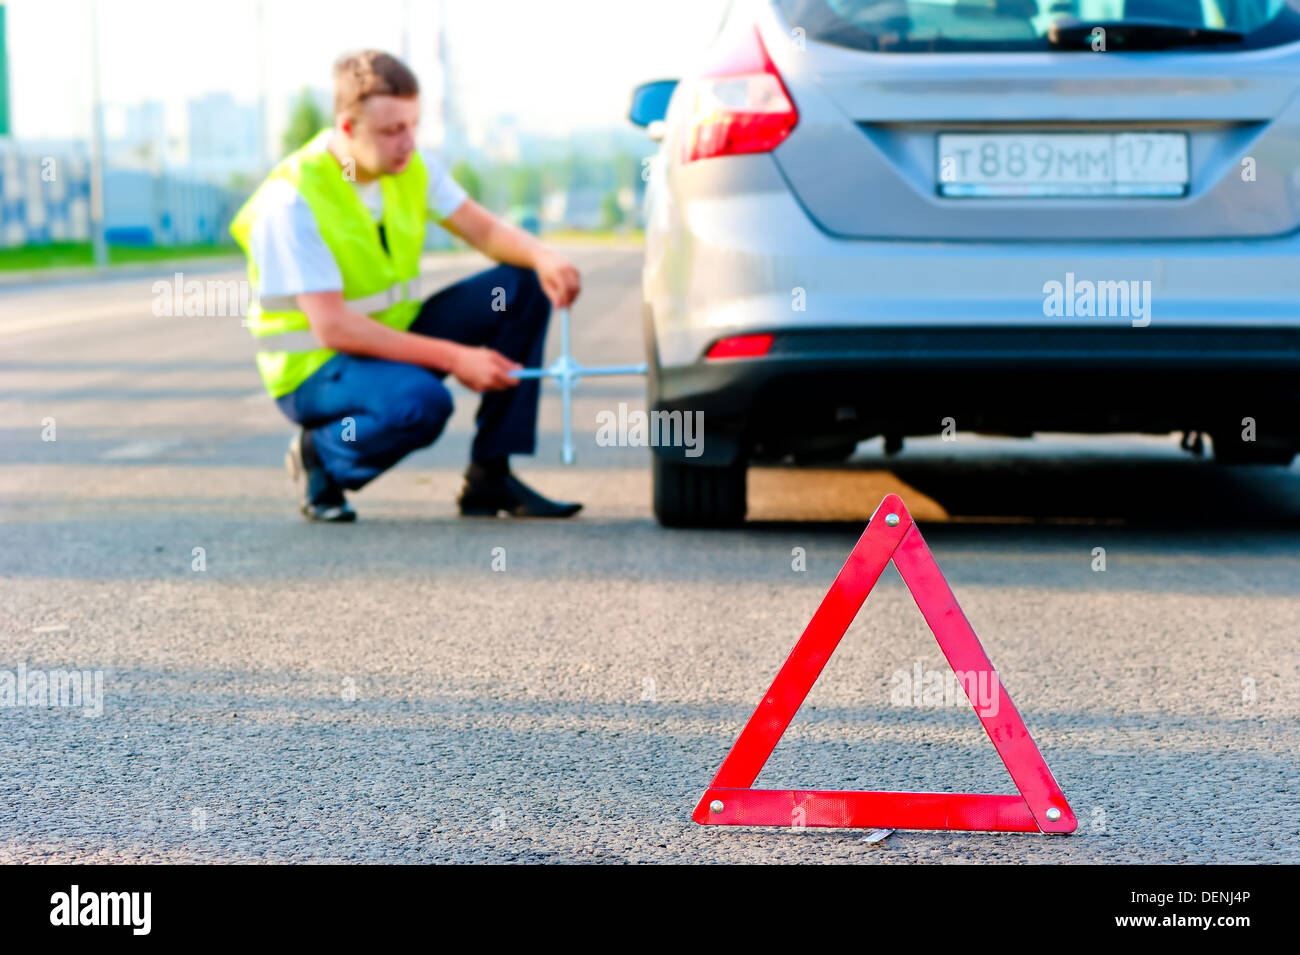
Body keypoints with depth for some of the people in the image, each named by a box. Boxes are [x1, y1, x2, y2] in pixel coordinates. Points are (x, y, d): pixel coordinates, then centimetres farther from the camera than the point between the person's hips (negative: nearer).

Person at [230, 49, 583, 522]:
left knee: (523, 286, -8)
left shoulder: (411, 168, -1)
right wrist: (454, 358, -30)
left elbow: (485, 230, 0)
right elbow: (331, 327, -27)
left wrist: (542, 257, -24)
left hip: (393, 334, 8)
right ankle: (320, 456, -5)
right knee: (421, 403, -38)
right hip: (313, 368, -8)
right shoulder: (290, 200, -23)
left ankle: (490, 476, -5)